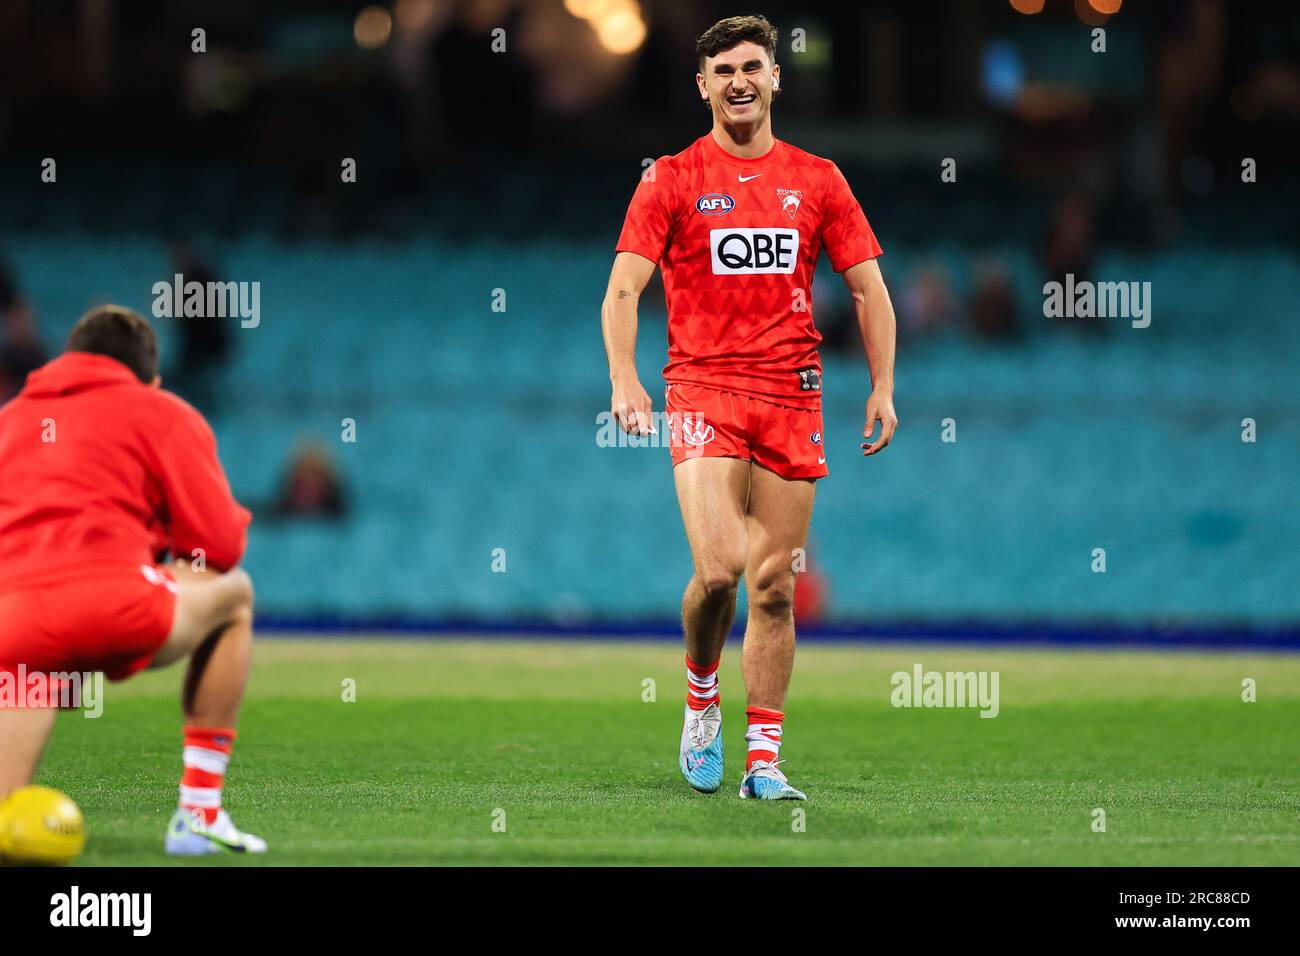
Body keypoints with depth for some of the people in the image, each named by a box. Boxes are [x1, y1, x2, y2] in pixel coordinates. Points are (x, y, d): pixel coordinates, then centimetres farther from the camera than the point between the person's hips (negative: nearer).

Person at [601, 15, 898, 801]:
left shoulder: (817, 179, 11)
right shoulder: (672, 181, 3)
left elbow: (868, 287, 13)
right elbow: (623, 288, -3)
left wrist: (884, 387, 1)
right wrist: (623, 377, -18)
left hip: (793, 395, 2)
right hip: (703, 390, -2)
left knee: (773, 586, 2)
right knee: (718, 567, -17)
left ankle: (763, 760, 7)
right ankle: (701, 696, 11)